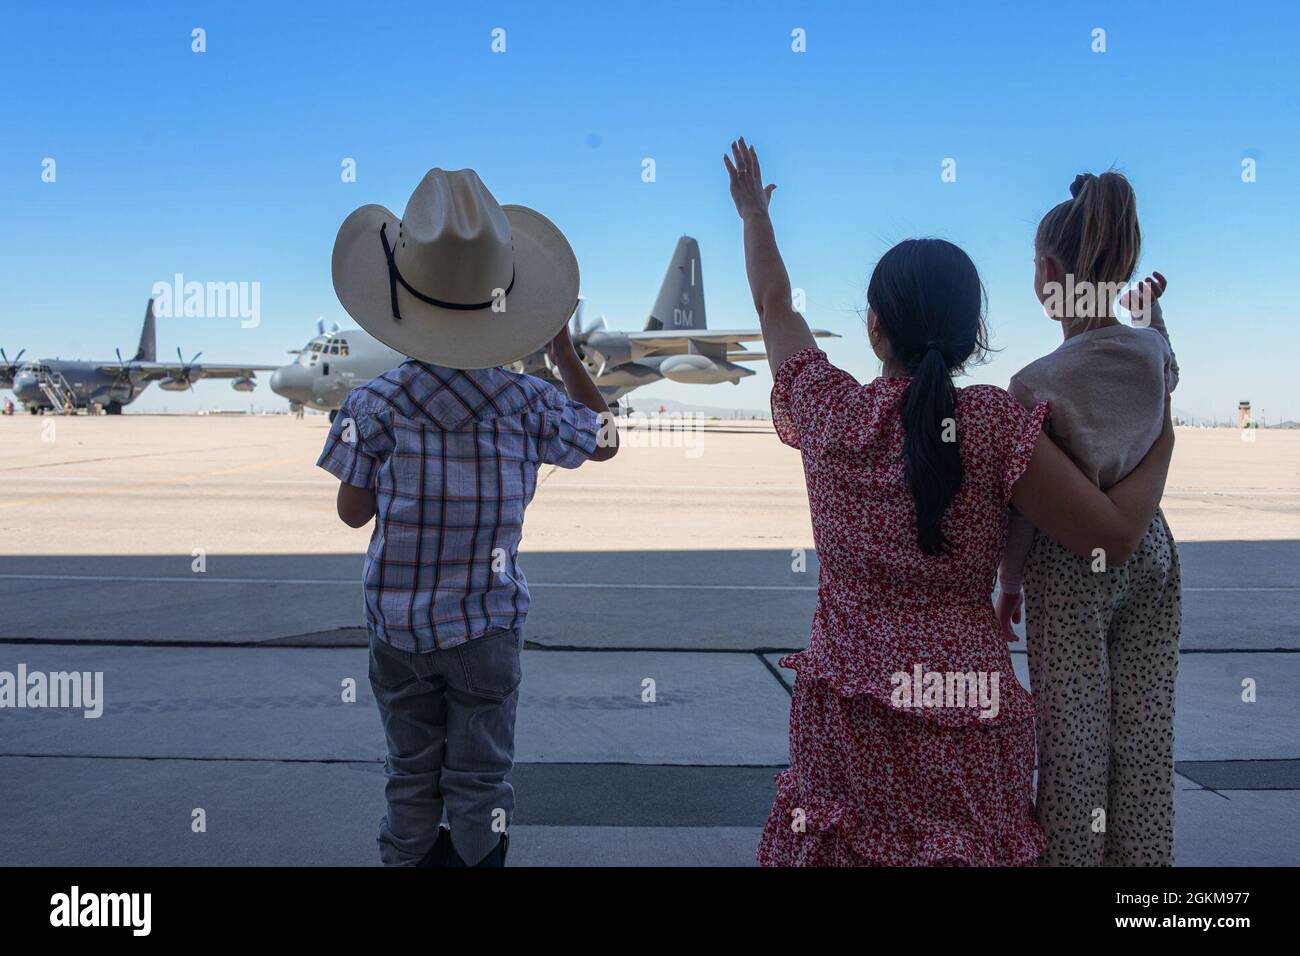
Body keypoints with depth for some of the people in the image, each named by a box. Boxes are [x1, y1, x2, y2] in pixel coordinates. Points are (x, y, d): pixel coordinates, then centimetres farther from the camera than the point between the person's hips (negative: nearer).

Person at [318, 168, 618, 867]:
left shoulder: (374, 405, -15)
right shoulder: (528, 404, -13)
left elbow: (353, 513, -4)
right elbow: (605, 439, 7)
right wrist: (563, 351, 13)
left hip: (399, 625, 1)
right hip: (489, 626, 0)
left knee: (411, 771, 18)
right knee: (480, 776, 14)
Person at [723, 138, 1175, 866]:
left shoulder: (829, 409, -5)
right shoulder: (995, 424, -14)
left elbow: (776, 307, 13)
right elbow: (1115, 536, -10)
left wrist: (755, 214, 29)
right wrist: (1160, 449, 6)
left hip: (844, 703, 2)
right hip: (965, 707, -2)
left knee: (839, 849, 18)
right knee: (968, 849, 14)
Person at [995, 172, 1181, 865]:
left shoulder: (1035, 384, -21)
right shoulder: (1154, 350, -5)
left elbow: (1026, 509, -13)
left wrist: (1008, 583, 0)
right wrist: (1150, 312, 19)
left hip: (1070, 573, -5)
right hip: (1149, 557, 5)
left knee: (1073, 746, 7)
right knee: (1145, 743, 14)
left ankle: (1072, 854, 19)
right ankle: (1142, 855, 27)